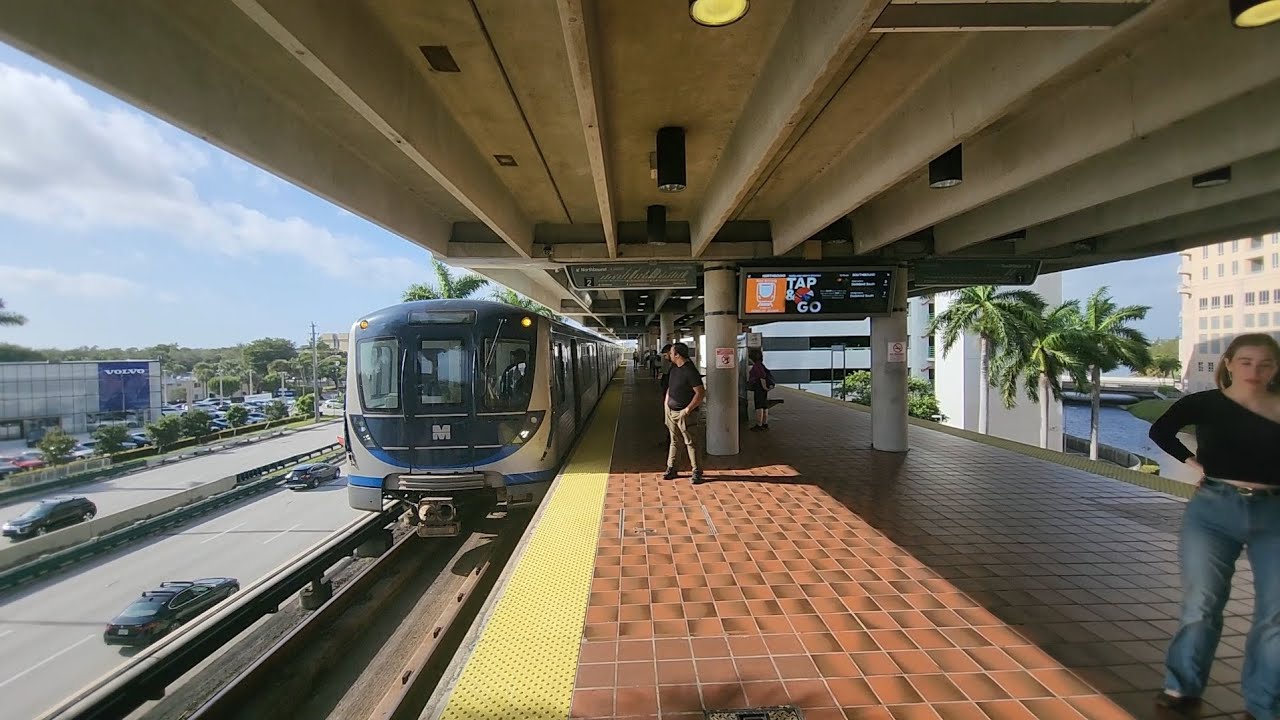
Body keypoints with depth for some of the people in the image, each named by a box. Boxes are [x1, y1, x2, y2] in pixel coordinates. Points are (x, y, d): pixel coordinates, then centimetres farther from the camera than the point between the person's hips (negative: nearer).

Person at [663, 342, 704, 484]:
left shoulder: (690, 371, -17)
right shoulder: (674, 368, 8)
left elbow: (700, 393, -20)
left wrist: (687, 409, -20)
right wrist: (666, 402, 10)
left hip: (686, 414, -8)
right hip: (671, 411, 8)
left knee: (692, 443, 0)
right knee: (674, 442, 16)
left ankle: (697, 473, 9)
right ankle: (671, 469, 25)